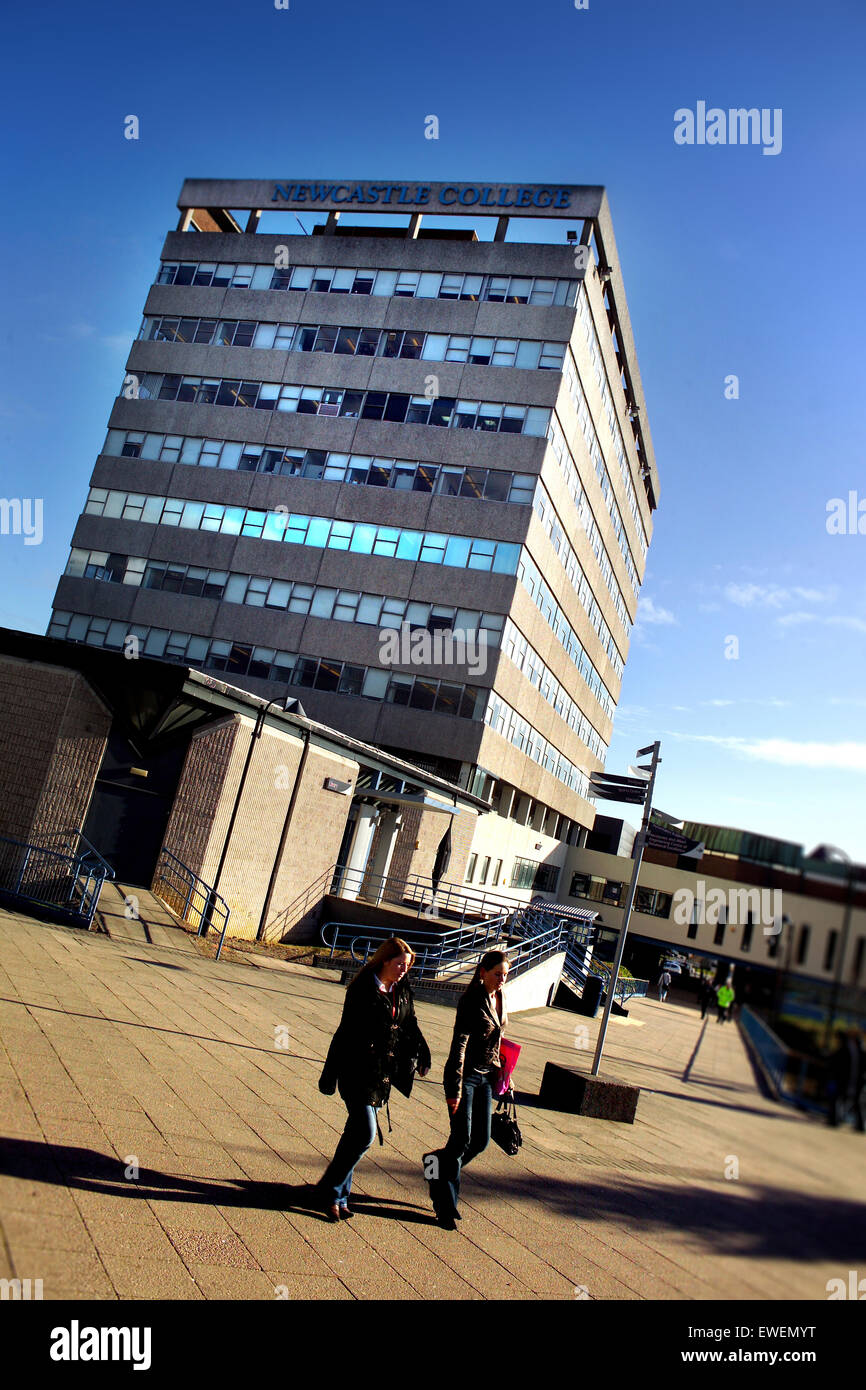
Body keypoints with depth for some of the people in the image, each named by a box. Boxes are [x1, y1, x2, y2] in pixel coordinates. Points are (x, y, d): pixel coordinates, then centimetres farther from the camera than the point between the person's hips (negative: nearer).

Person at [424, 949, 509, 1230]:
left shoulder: (499, 999, 6)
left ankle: (439, 1163, 34)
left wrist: (498, 1071, 19)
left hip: (485, 1077, 8)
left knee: (481, 1141, 8)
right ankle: (446, 1206, 10)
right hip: (465, 1075, -7)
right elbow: (459, 1044, -20)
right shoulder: (471, 1000, -17)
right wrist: (455, 1088, -23)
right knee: (462, 1139, -6)